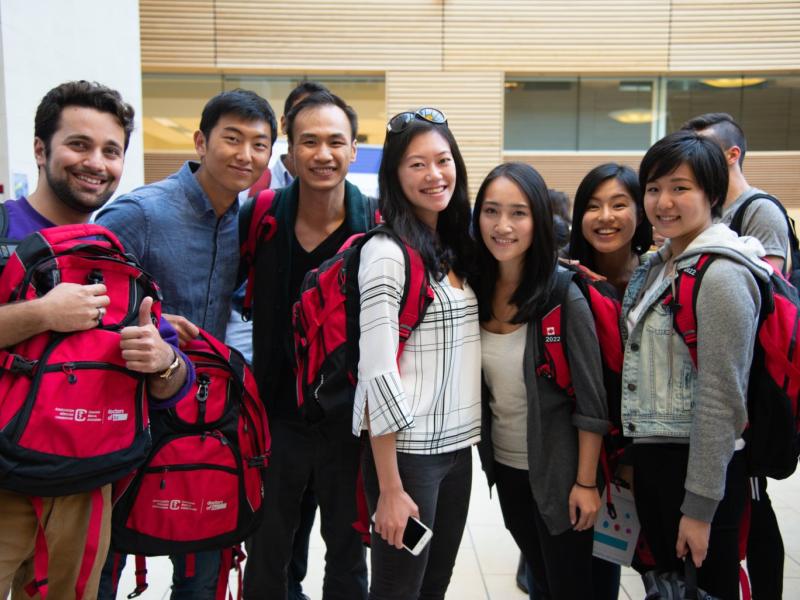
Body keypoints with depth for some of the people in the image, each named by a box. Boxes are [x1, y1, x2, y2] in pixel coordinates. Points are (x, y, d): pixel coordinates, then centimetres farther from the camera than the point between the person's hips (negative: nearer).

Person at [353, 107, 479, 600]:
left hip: (457, 446, 7)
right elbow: (377, 373, -18)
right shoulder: (387, 252, -15)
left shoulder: (455, 247, 8)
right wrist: (389, 488, -18)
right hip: (408, 451, -7)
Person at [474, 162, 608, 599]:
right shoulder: (476, 290, -5)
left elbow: (591, 399, -16)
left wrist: (586, 482, -14)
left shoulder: (564, 296, -19)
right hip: (503, 464, 4)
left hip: (557, 471, -4)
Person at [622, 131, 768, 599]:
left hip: (702, 466, -8)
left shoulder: (722, 275, -17)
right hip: (650, 456, 8)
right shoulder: (658, 265, 9)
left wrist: (700, 504, -19)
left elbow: (722, 396, -20)